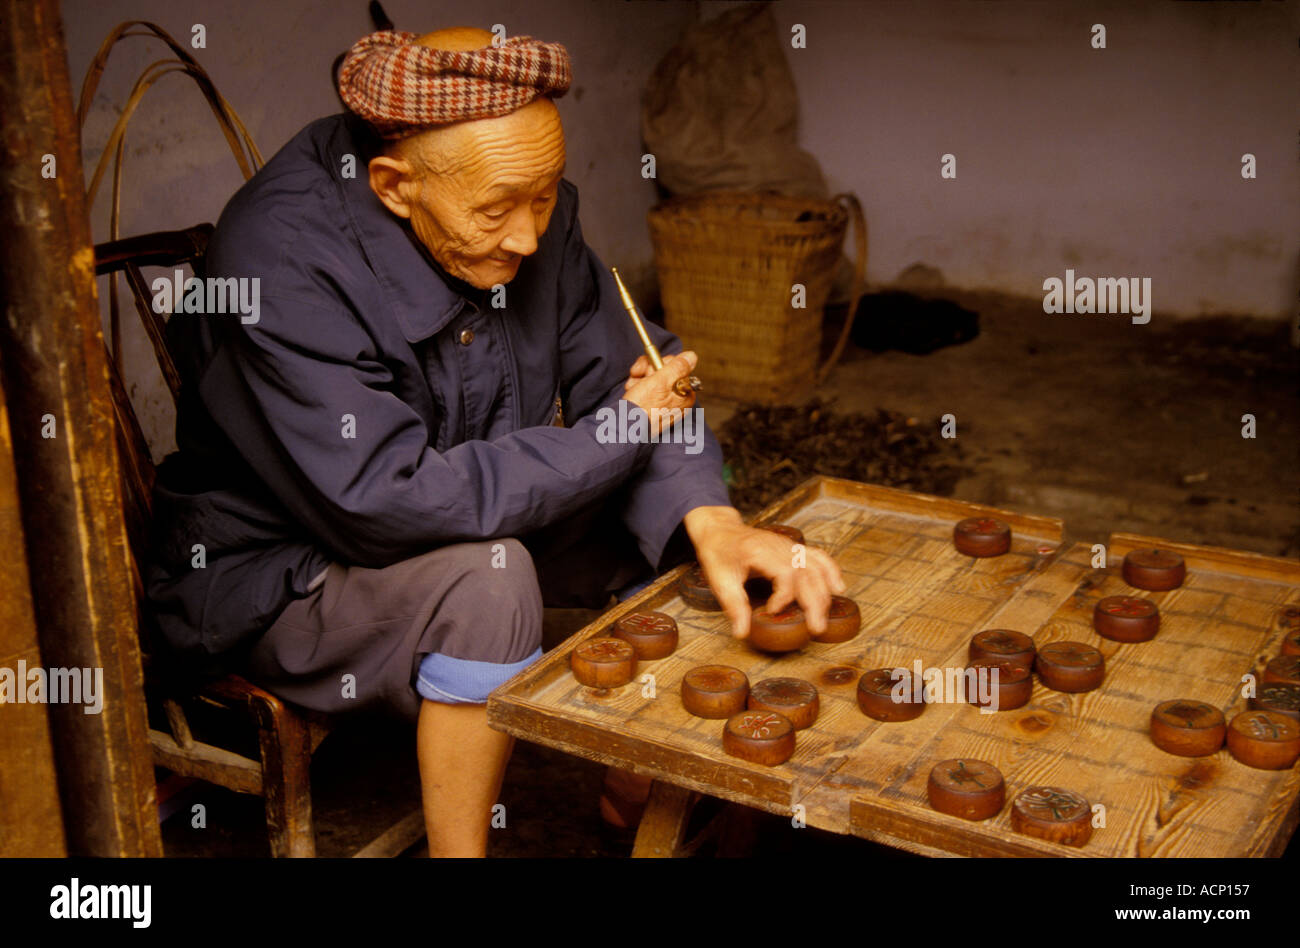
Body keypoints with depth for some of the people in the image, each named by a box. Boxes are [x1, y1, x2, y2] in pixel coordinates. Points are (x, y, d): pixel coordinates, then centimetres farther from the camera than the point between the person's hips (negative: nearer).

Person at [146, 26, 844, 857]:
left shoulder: (532, 214, -10)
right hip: (275, 573, -6)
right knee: (488, 576, -33)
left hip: (463, 522, 7)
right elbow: (384, 504, -34)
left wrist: (712, 523, -27)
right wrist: (617, 435, -27)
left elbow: (618, 378, -7)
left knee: (677, 522, -4)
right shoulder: (282, 262, -30)